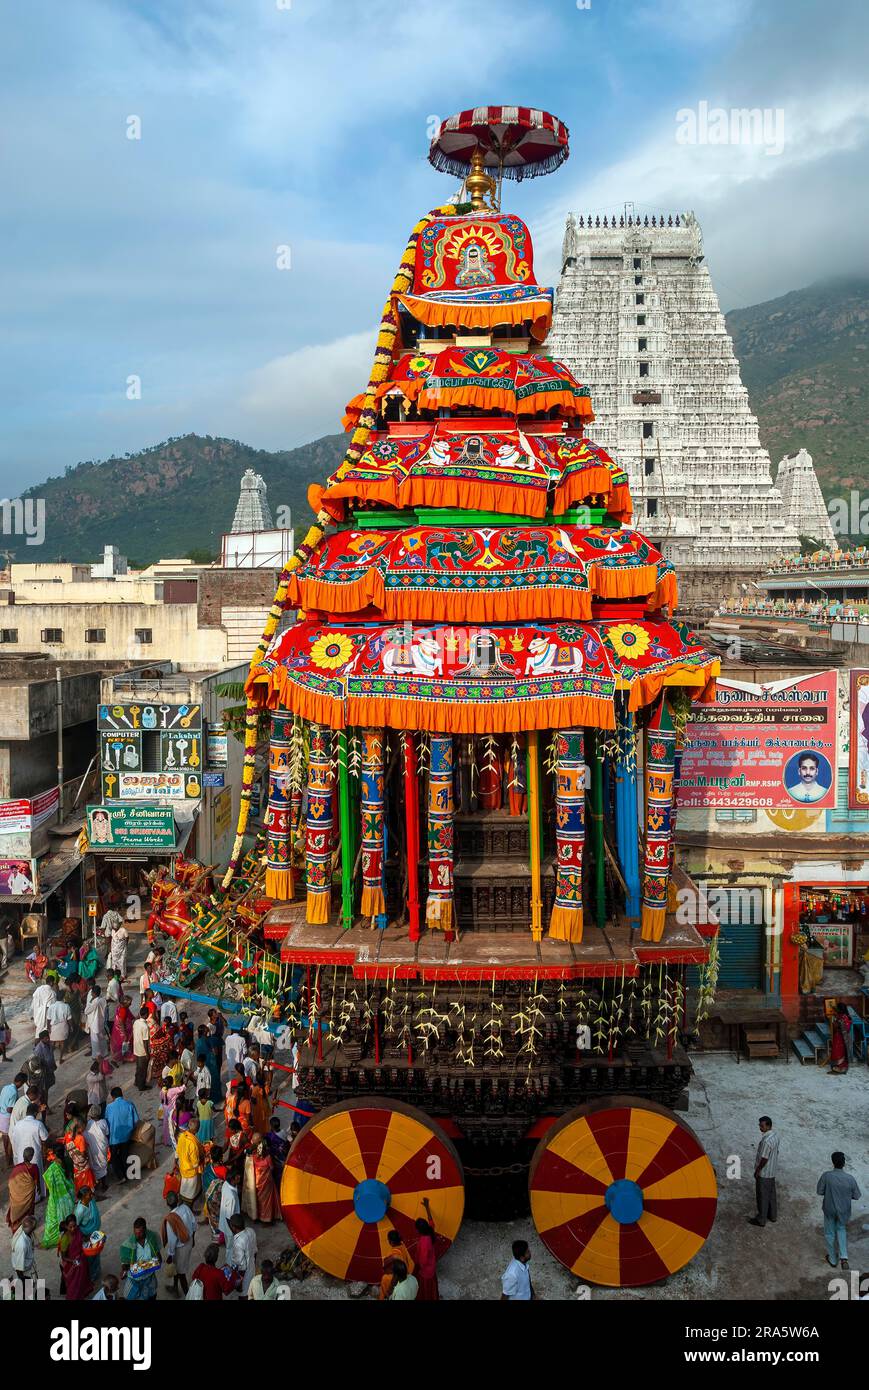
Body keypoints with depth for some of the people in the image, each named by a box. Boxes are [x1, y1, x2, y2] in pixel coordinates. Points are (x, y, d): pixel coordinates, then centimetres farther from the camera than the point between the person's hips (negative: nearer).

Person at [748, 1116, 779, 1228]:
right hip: (772, 1171, 9)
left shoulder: (766, 1141, -32)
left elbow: (764, 1159, -26)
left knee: (762, 1196, 7)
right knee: (771, 1193, 23)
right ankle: (773, 1215, 37)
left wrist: (757, 1171, -14)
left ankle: (761, 1220, 20)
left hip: (764, 1173, -9)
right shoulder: (775, 1135, -3)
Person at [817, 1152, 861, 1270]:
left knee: (830, 1233, 20)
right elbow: (856, 1196, -7)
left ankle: (832, 1260, 34)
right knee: (841, 1229, 28)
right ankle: (843, 1257, 18)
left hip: (829, 1210, -1)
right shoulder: (850, 1178, -19)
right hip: (844, 1211, 2)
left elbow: (820, 1192, -13)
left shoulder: (826, 1175, -23)